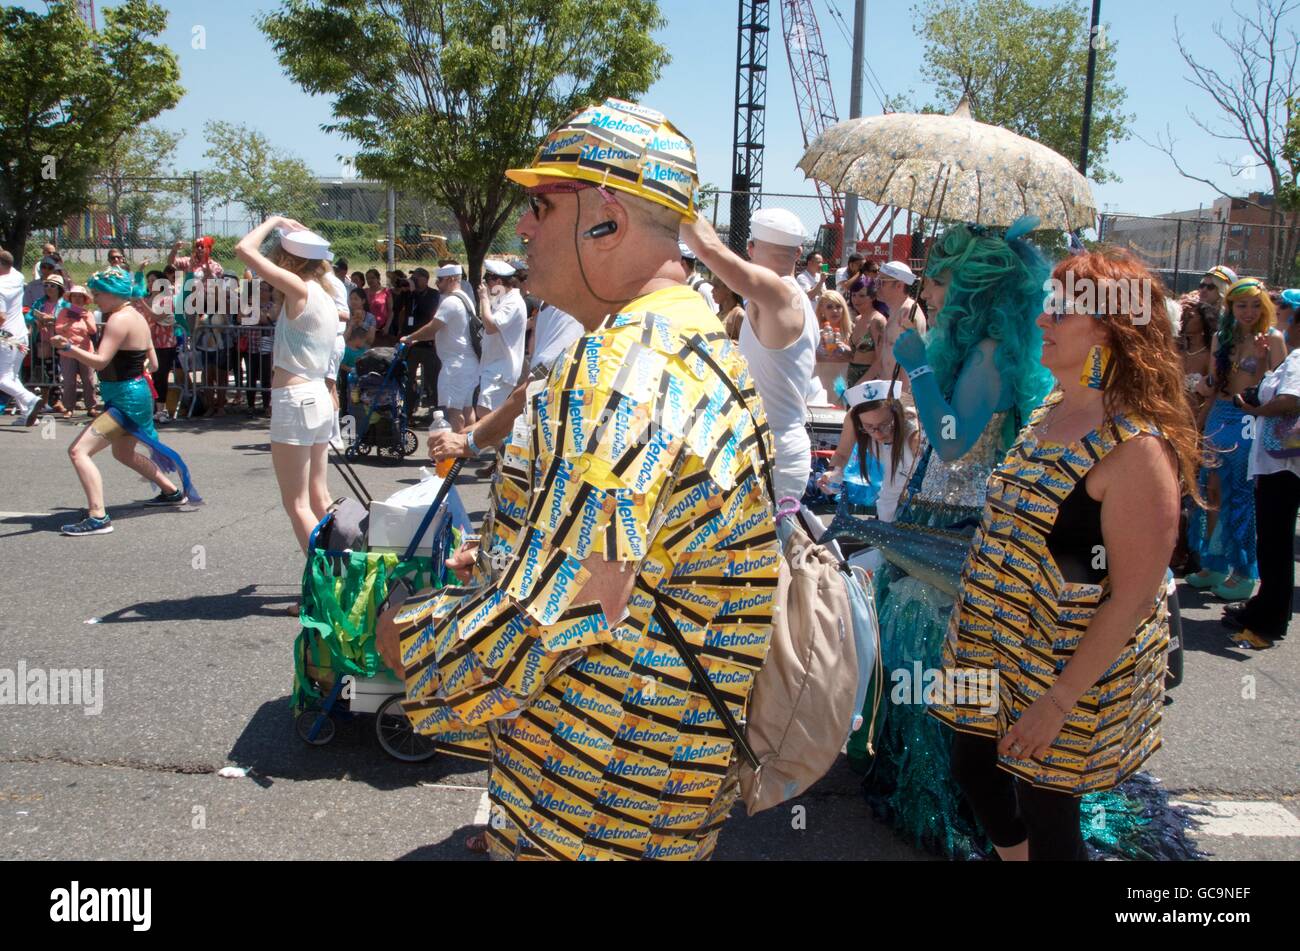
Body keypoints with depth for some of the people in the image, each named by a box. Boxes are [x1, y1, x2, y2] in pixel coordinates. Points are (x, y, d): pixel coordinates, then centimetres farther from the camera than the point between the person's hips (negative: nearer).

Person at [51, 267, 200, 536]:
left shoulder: (119, 319, -17)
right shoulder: (137, 317, 11)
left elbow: (100, 361, -26)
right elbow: (153, 364, 16)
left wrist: (69, 347, -41)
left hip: (127, 400, -10)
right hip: (136, 394, 10)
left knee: (79, 451, -15)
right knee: (124, 453, 30)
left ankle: (98, 517, -22)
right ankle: (173, 491, 45)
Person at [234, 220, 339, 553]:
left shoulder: (299, 289, -12)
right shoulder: (325, 297, 13)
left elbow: (244, 248, -13)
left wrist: (274, 221, 0)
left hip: (294, 400, -9)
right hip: (319, 398, 9)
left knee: (296, 504, -3)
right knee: (319, 499, 15)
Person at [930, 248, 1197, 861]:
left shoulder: (1136, 446, -24)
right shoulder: (1051, 409, 3)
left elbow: (1134, 596, -23)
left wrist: (1059, 701, -21)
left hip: (1070, 663, -8)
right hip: (997, 638, 8)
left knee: (1045, 811, 9)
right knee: (974, 765, 20)